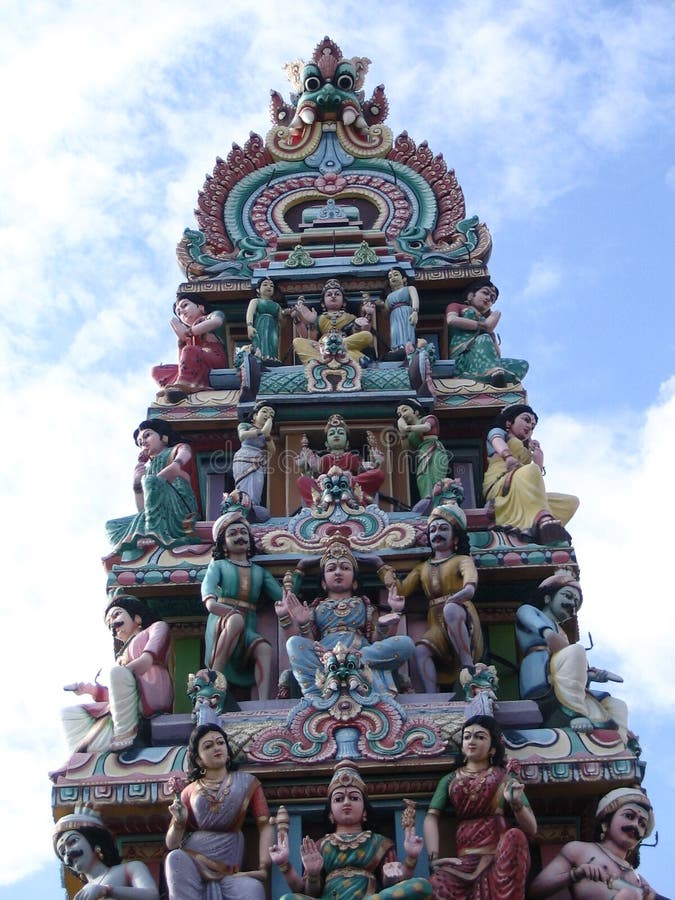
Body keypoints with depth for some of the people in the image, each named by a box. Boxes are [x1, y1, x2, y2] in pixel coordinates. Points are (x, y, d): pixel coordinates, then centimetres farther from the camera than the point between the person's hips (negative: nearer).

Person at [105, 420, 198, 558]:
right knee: (112, 526, 2)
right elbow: (142, 509, 19)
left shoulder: (180, 449, 18)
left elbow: (175, 468, -8)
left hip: (180, 509, -6)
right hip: (159, 517, 6)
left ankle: (155, 533, -35)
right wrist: (137, 483, 5)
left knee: (151, 481, -26)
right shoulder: (148, 468, 31)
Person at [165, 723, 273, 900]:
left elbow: (265, 825, -1)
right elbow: (171, 844, 12)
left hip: (227, 868, -2)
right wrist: (179, 822, -10)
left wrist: (263, 867, -15)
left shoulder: (247, 782, 9)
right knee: (175, 858, -33)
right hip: (191, 860, 2)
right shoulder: (189, 791, 12)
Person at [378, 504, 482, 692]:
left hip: (461, 617, -3)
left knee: (451, 609, -41)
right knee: (420, 650, -32)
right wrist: (383, 568, 13)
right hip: (437, 624, 3)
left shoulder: (462, 560, 14)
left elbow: (470, 586, -8)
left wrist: (466, 592, -29)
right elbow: (401, 590, 15)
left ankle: (468, 668, -37)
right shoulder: (422, 568, 30)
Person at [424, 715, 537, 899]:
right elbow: (431, 817, 4)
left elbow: (531, 829, 6)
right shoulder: (450, 780, 19)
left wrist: (516, 803, -15)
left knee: (515, 836, -33)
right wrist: (434, 858, -13)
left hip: (501, 854, 1)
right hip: (465, 859, -1)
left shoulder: (506, 779, 13)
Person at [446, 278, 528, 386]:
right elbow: (451, 320, -4)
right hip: (461, 359, -5)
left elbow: (498, 355, 20)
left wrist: (491, 332, 6)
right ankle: (494, 373, -61)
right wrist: (483, 326, 0)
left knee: (522, 364, -16)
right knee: (483, 340, -30)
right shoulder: (456, 306, 24)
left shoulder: (487, 321, 35)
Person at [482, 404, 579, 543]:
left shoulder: (526, 452, 40)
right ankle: (544, 519, -61)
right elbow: (498, 443, -6)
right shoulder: (497, 432, 24)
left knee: (571, 501, -9)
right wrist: (508, 456, -26)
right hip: (499, 486, -7)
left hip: (523, 497, 7)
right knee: (531, 470, -34)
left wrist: (539, 464, 15)